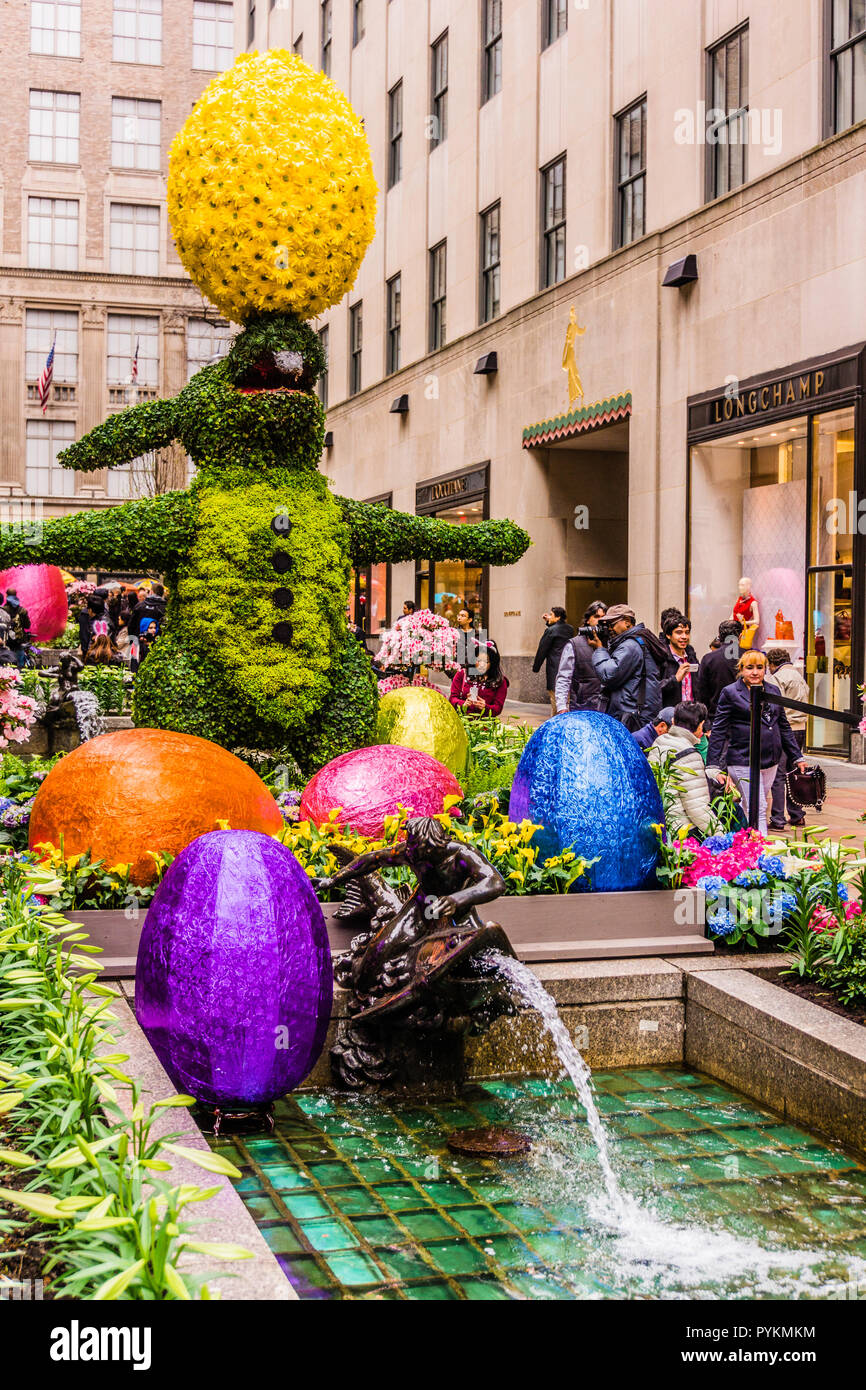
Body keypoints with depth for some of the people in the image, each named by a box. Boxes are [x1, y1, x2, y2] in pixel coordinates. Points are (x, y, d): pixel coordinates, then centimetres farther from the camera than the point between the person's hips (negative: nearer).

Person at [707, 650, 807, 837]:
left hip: (770, 762, 6)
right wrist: (714, 767, -10)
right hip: (743, 761, -6)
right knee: (757, 811, -9)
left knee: (756, 808, 12)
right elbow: (718, 731, -4)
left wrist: (797, 758, 19)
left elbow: (784, 727, 22)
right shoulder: (730, 693, -2)